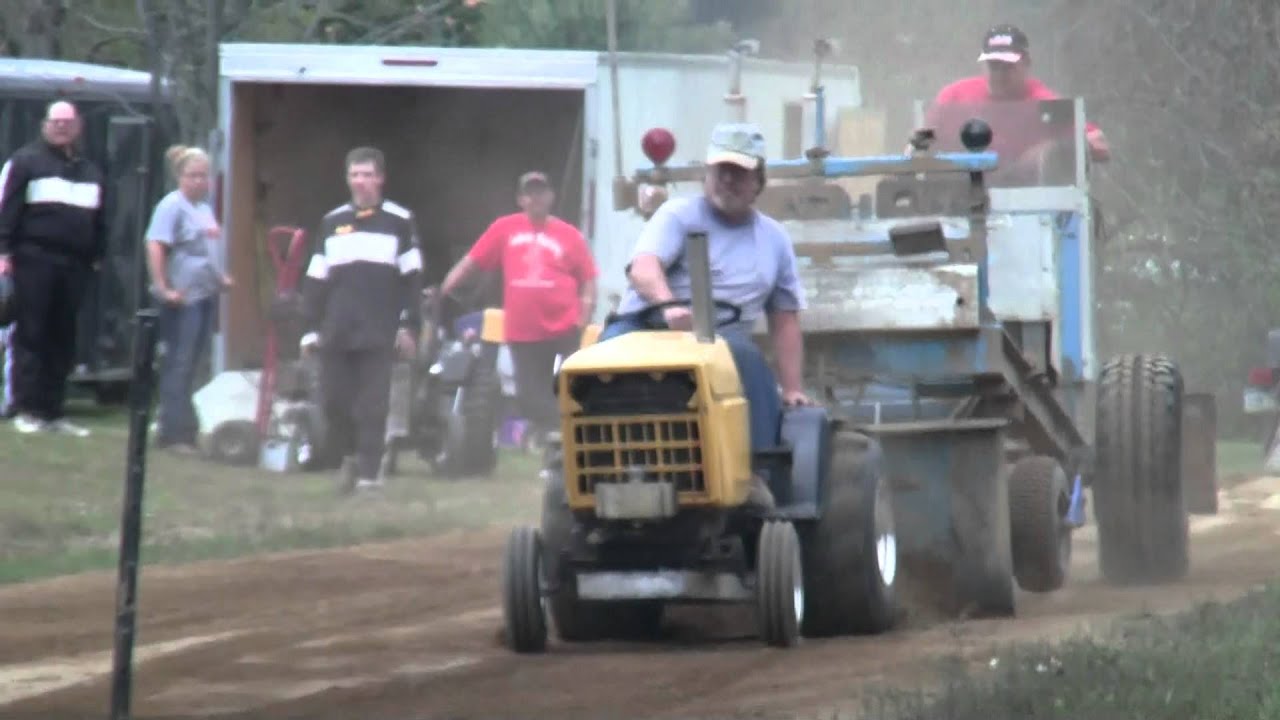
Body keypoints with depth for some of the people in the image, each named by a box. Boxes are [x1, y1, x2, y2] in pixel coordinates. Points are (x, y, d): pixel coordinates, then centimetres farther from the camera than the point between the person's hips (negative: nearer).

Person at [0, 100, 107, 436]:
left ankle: (52, 411, 10)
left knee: (62, 339, 6)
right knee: (30, 335, -5)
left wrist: (97, 257, 17)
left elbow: (99, 221, 24)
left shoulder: (90, 171, 20)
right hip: (35, 260, -5)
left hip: (75, 266, 5)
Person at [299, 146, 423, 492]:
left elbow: (412, 278, 3)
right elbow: (315, 280, 14)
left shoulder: (400, 222, 5)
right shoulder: (332, 223, 14)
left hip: (379, 334, -3)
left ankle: (369, 471, 1)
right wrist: (310, 328, 8)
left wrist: (409, 326, -4)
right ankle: (349, 456, 21)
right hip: (337, 332, 3)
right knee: (335, 399, -1)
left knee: (373, 405, -5)